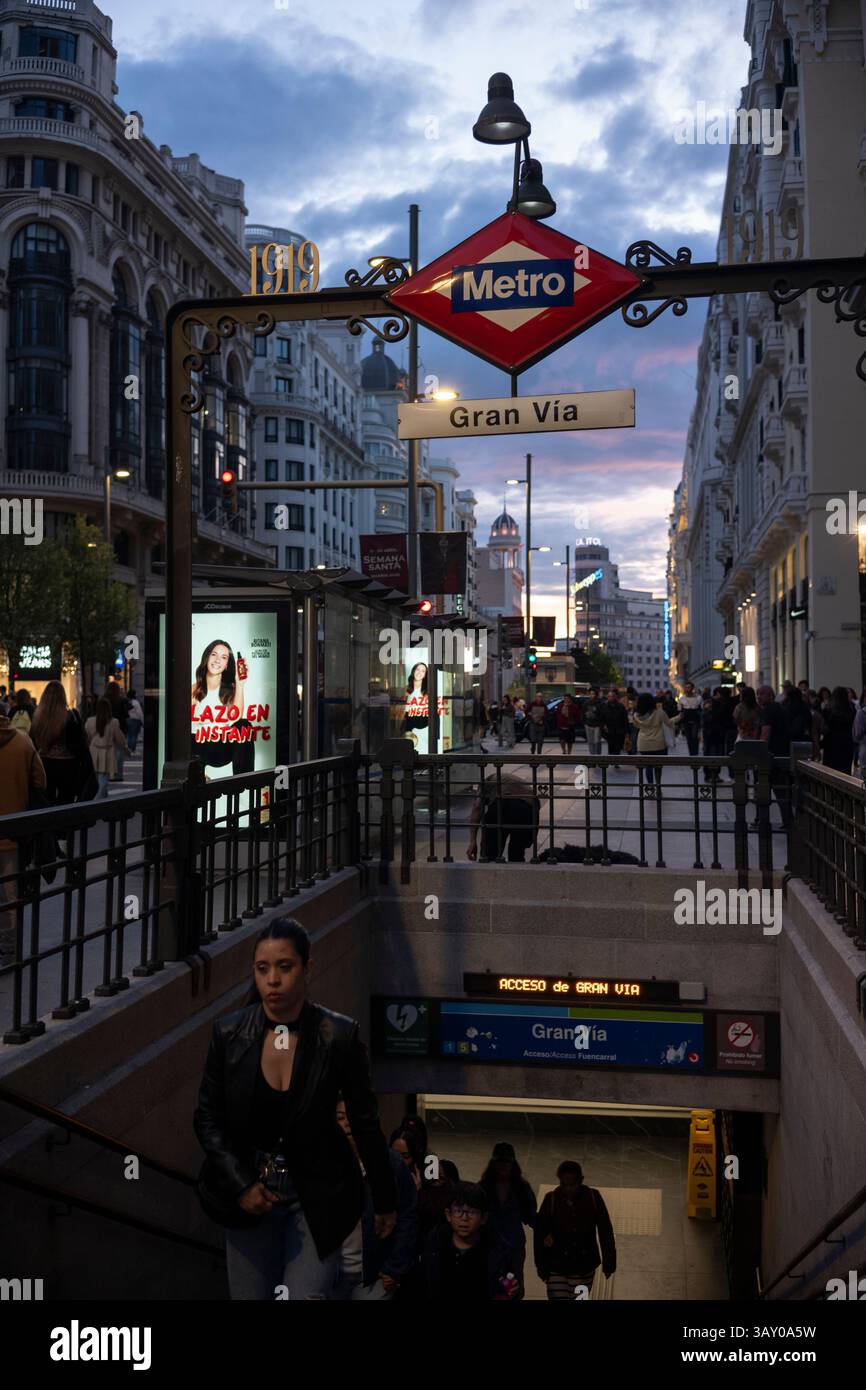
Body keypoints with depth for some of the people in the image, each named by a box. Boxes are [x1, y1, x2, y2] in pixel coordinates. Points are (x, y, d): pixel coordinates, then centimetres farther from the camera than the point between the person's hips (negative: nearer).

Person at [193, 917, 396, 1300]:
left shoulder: (339, 1035, -13)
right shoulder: (229, 1032, -7)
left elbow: (365, 1123, -3)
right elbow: (206, 1118, 2)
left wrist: (385, 1201, 5)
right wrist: (240, 1185, -9)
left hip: (317, 1197, -2)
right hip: (249, 1194, 3)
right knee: (249, 1295, 14)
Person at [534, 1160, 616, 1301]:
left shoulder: (593, 1197, -12)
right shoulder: (551, 1199, -14)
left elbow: (605, 1231, -2)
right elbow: (540, 1234, -5)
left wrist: (609, 1262, 2)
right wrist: (541, 1266, 0)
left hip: (584, 1268, 1)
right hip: (556, 1268, -1)